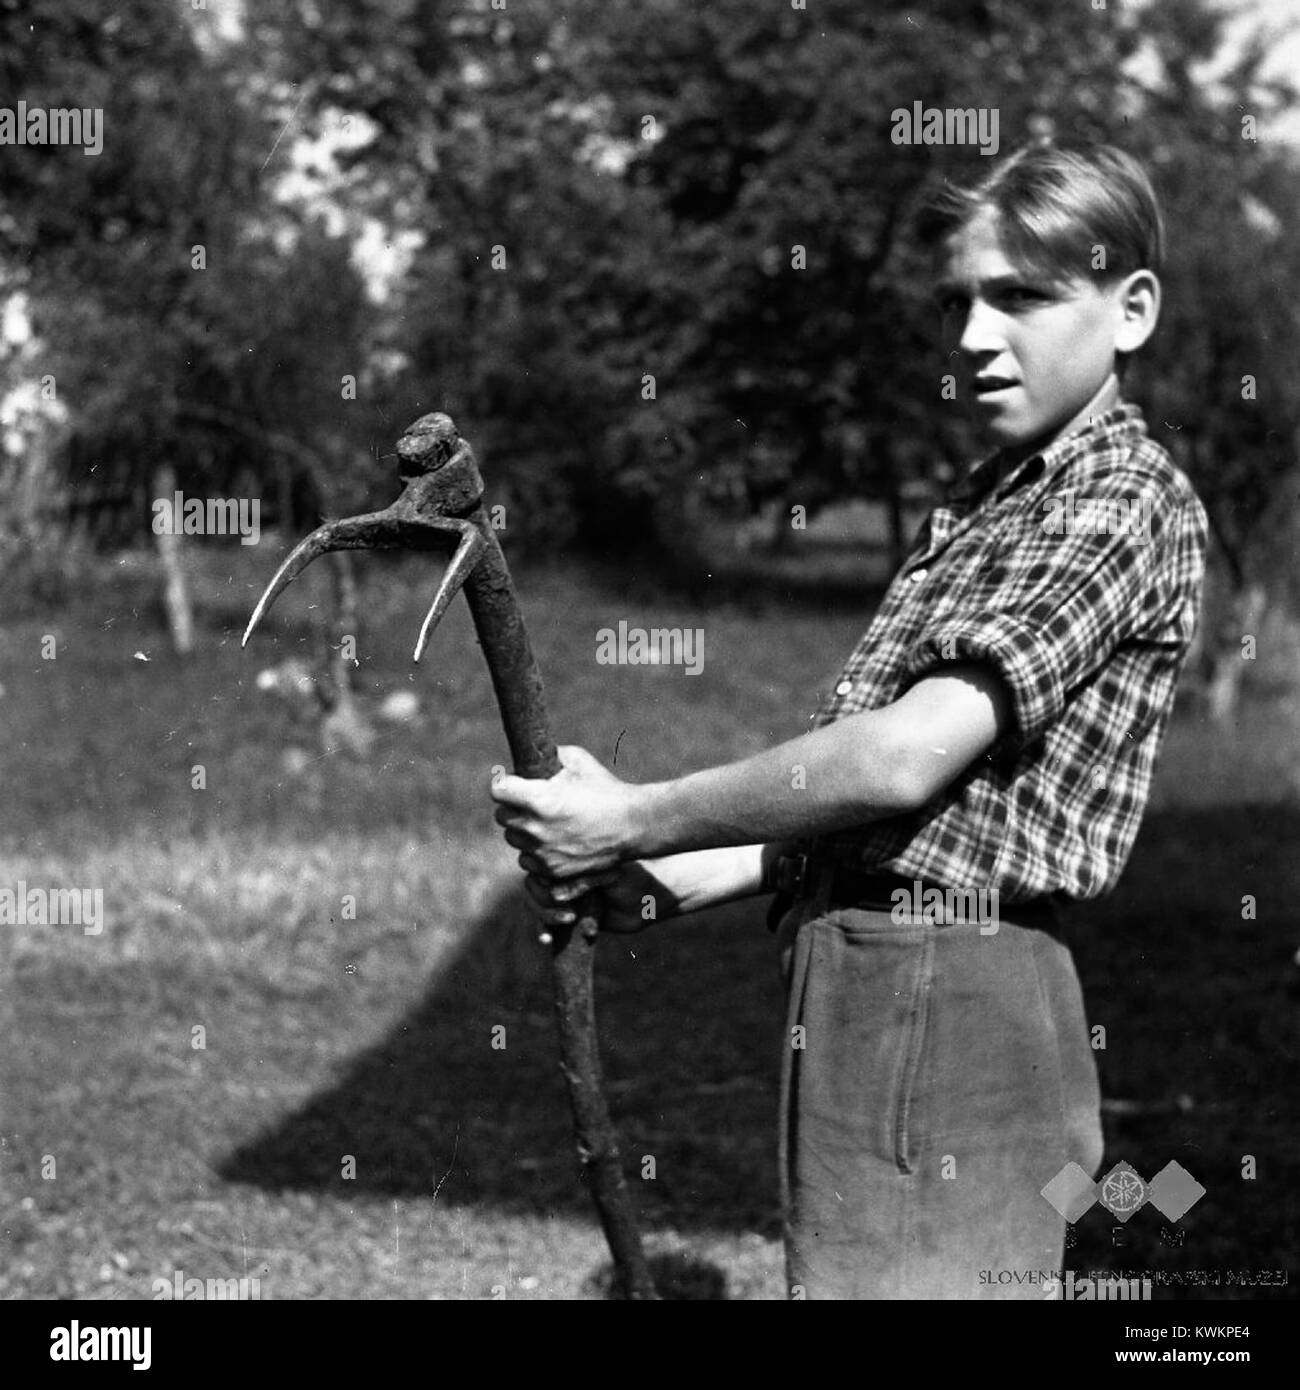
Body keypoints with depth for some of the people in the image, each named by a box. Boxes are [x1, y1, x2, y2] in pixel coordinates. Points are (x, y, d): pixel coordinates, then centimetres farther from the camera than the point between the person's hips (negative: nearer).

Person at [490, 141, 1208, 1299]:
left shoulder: (1127, 502, -10)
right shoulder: (987, 505, 21)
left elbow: (906, 757, -20)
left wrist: (636, 824, -12)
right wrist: (671, 882, 11)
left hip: (945, 1011, -9)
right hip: (865, 987, 9)